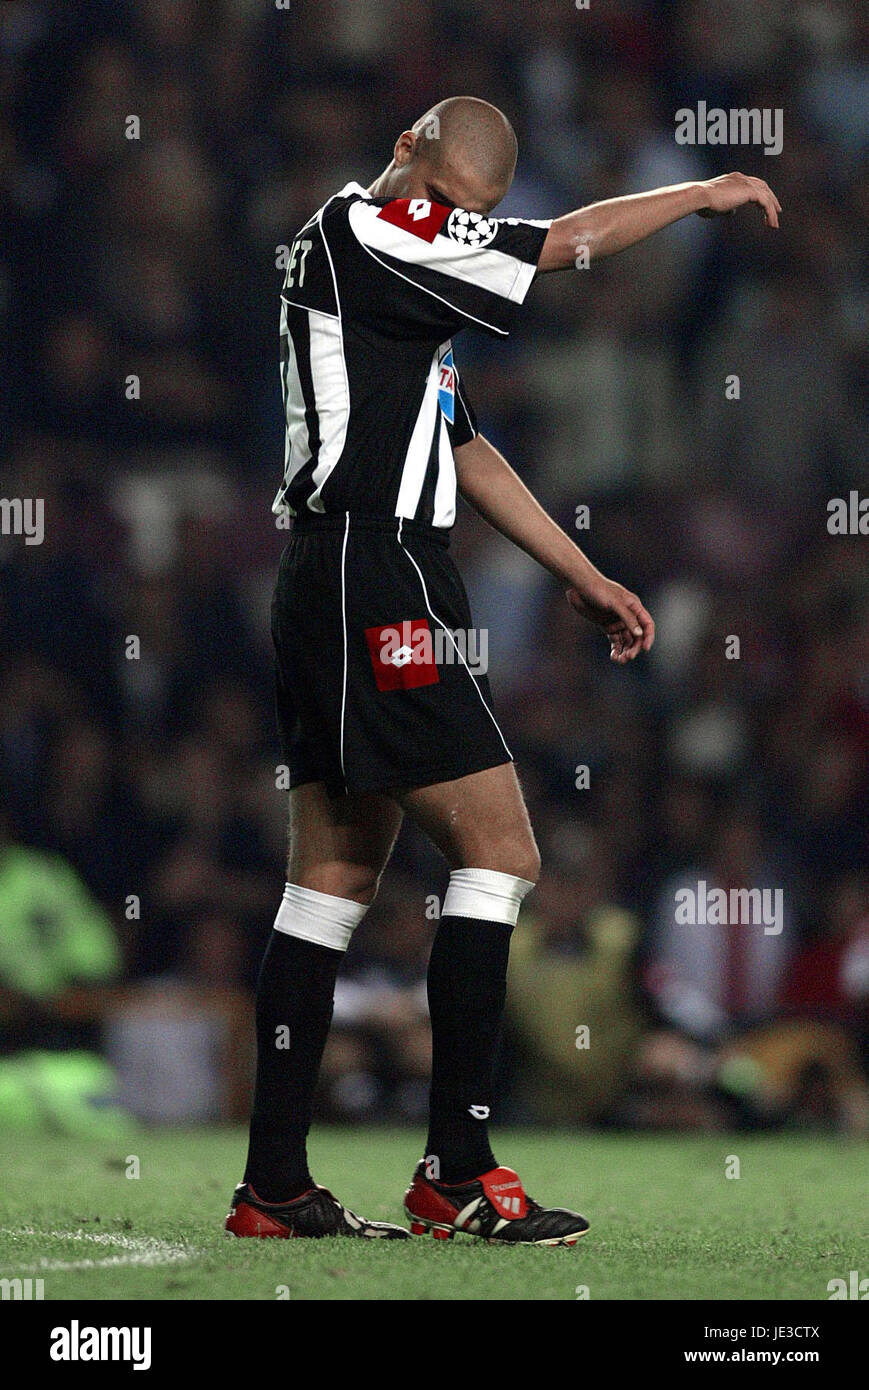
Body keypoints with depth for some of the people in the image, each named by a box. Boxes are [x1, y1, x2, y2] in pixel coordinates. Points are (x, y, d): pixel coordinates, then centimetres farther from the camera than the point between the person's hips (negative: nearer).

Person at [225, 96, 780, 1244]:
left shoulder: (404, 284, 21)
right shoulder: (357, 233, -9)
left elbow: (465, 454, 27)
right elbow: (566, 242, -8)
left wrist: (583, 577, 27)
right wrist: (707, 193, 6)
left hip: (338, 590, 11)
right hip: (374, 579, -11)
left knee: (333, 877, 9)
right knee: (500, 850, -9)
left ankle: (275, 1186, 8)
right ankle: (457, 1173, -9)